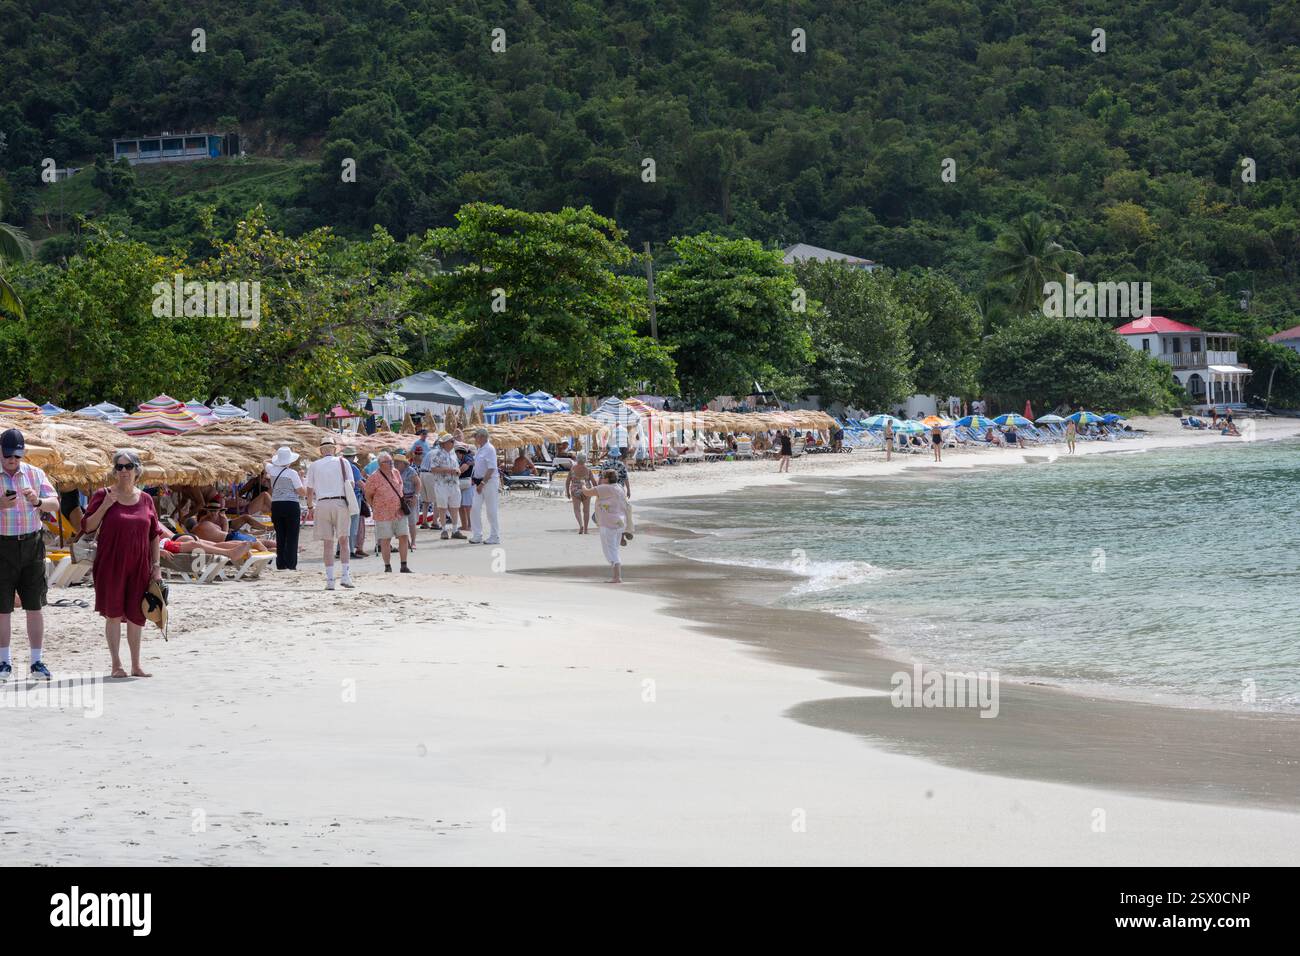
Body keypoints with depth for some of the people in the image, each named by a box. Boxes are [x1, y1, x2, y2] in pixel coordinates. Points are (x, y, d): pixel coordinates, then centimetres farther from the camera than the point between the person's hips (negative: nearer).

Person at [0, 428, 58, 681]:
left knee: (34, 606, 3)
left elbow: (55, 504, 3)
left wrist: (38, 501, -17)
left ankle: (37, 661, 9)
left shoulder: (35, 474, 8)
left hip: (31, 544, 2)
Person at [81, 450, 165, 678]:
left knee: (136, 614, 6)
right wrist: (105, 505, -14)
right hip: (111, 563, -3)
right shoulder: (103, 495, 0)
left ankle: (136, 665, 15)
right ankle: (116, 664, 7)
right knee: (113, 612, 0)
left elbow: (155, 535, 11)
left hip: (138, 565, 3)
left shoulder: (145, 499, 8)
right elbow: (88, 527, -2)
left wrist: (156, 566, 6)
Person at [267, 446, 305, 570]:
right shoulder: (292, 473, -10)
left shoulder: (272, 470, 4)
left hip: (276, 505, 5)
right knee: (292, 536, -1)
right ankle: (291, 564, -6)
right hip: (291, 505, -5)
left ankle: (281, 564, 8)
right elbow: (303, 492, -6)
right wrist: (301, 480, 8)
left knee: (280, 536, 10)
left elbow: (267, 462, 30)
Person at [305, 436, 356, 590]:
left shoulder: (314, 466, 7)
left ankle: (330, 580, 0)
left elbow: (309, 491, 6)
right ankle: (346, 576, -3)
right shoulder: (342, 462, 4)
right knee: (343, 540, 7)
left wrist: (310, 507, 20)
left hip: (322, 504, 1)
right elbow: (351, 484, 2)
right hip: (341, 502, -1)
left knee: (328, 543, 3)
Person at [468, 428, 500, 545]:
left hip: (489, 482, -9)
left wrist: (482, 483, -22)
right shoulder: (480, 449, 13)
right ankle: (477, 535, 8)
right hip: (480, 482, 9)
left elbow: (491, 469, -20)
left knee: (491, 511, -1)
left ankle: (495, 537, 7)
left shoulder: (489, 449, -15)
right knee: (475, 509, 3)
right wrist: (474, 478, 12)